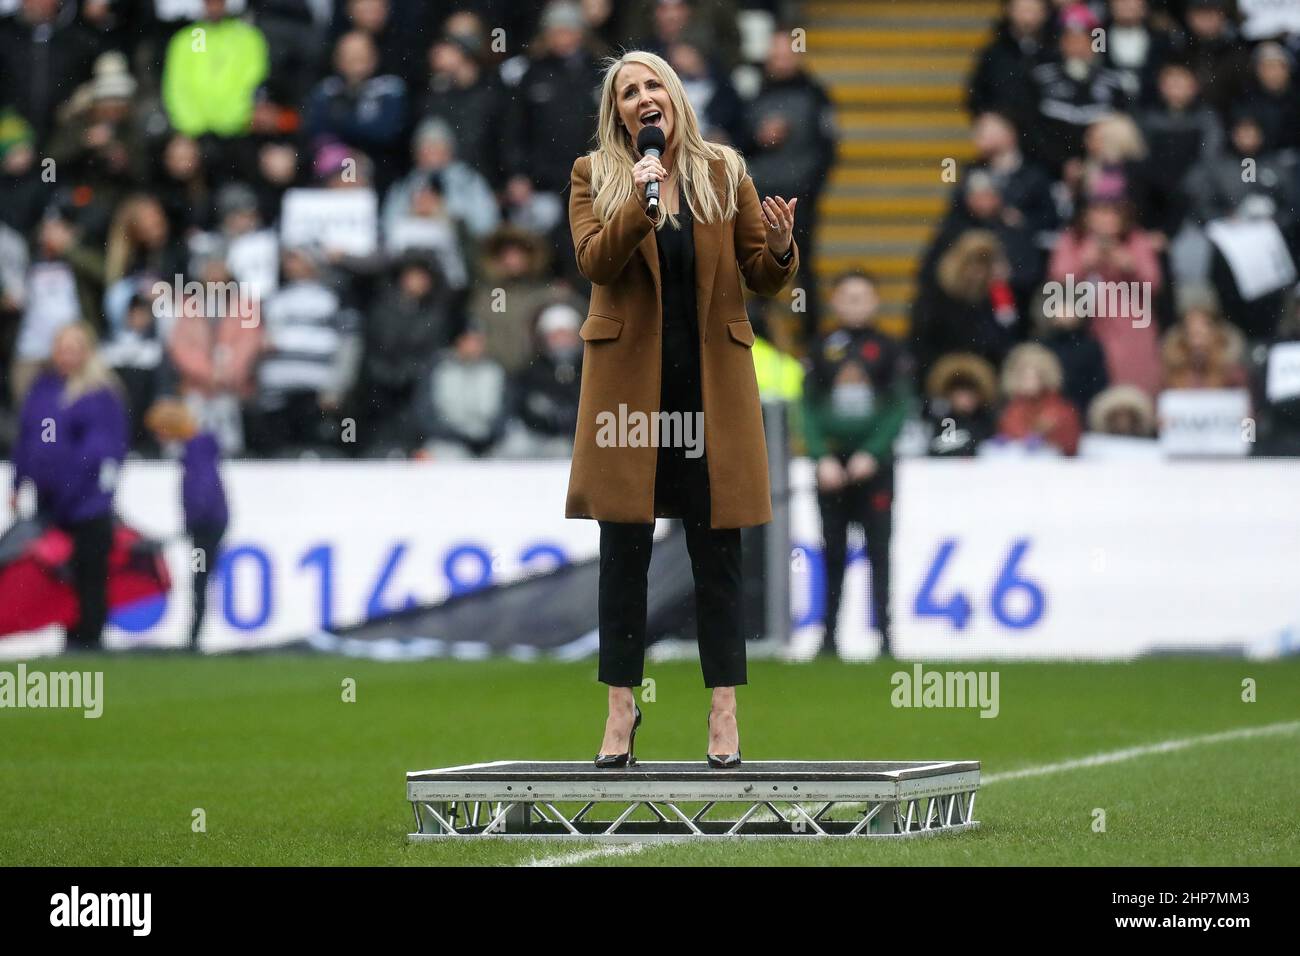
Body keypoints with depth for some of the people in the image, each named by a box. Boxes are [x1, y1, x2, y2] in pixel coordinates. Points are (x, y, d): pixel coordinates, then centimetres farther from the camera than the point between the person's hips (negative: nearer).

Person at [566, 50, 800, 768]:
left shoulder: (724, 172, 7)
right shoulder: (594, 176, 4)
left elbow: (763, 278, 7)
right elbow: (593, 262, -11)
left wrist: (779, 247, -15)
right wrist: (639, 202, -24)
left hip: (712, 382, 1)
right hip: (629, 380, -1)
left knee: (717, 549, 2)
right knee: (624, 549, 1)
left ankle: (724, 711, 5)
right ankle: (621, 708, 8)